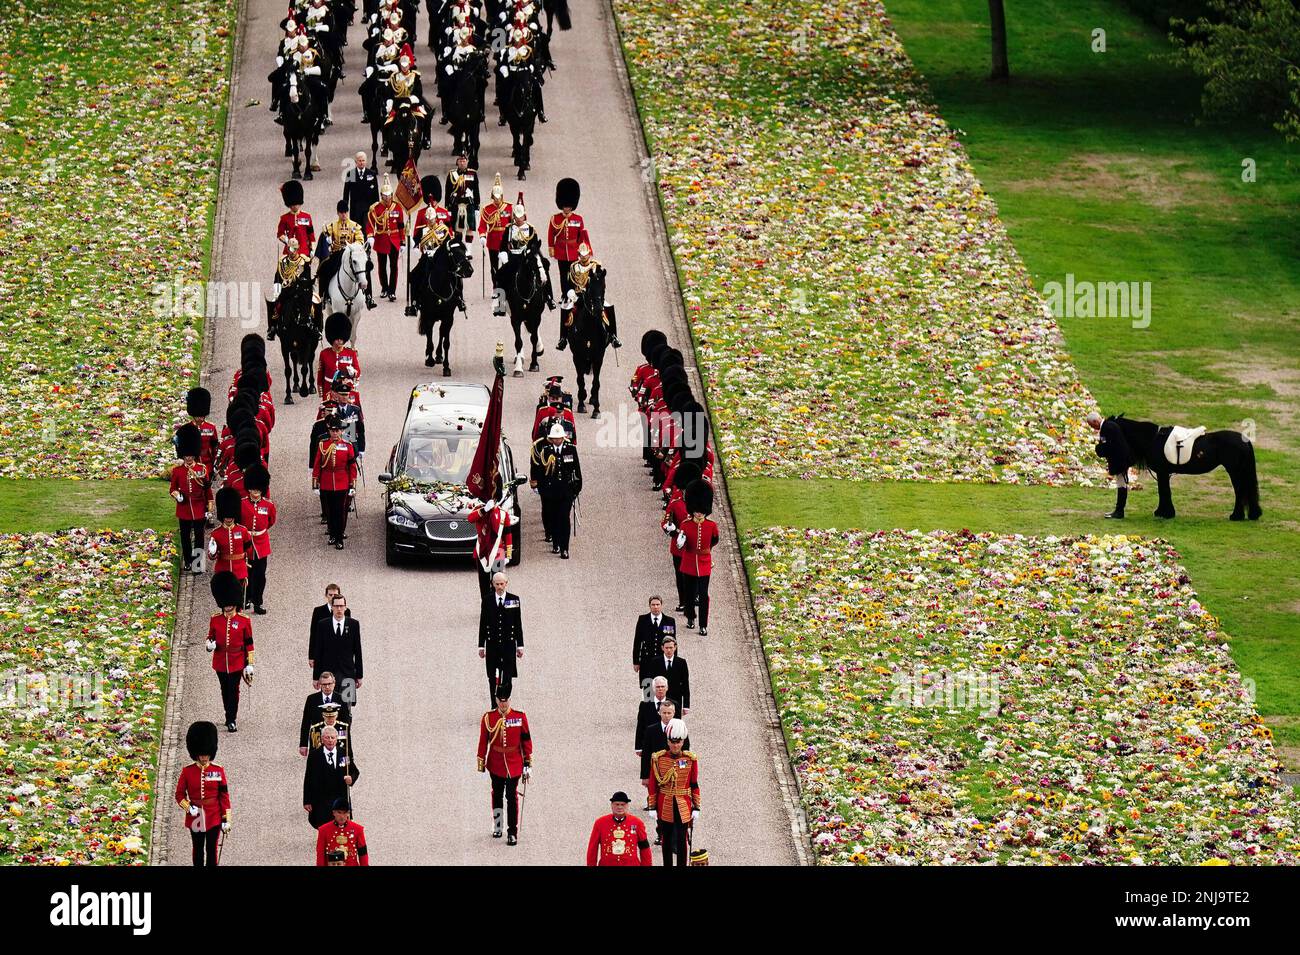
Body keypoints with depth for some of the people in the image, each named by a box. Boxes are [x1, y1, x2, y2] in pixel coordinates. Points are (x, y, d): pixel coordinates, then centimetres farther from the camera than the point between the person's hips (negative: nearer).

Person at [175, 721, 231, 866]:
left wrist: (226, 819, -3)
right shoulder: (187, 772, -4)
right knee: (198, 850, 12)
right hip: (195, 818, 1)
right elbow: (179, 795, 1)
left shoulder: (218, 771, -4)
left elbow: (224, 796, -1)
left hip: (213, 817, -1)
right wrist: (188, 807, -17)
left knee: (212, 849, 4)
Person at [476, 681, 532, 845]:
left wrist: (528, 764, 0)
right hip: (496, 764, 1)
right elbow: (483, 742, 3)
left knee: (512, 797, -3)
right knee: (497, 794, 14)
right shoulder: (488, 718, -3)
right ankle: (497, 827, 29)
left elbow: (526, 740, 0)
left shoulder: (520, 717, -5)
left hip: (514, 764, -1)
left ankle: (512, 833, -1)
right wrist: (481, 764, 4)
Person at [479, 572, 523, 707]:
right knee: (493, 679, 4)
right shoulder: (487, 600, 1)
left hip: (509, 645, 0)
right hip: (492, 644, 0)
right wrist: (481, 646, 3)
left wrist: (520, 645, 3)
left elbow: (518, 624, 4)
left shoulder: (514, 600, 1)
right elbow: (483, 624, 5)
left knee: (507, 678, 0)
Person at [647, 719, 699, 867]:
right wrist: (653, 808, 1)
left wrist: (696, 808, 2)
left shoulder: (691, 759, -4)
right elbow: (653, 785, 1)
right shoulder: (658, 758, -5)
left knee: (682, 841, 1)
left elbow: (695, 785, 2)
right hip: (664, 807, 1)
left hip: (683, 807, -1)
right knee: (666, 841, 11)